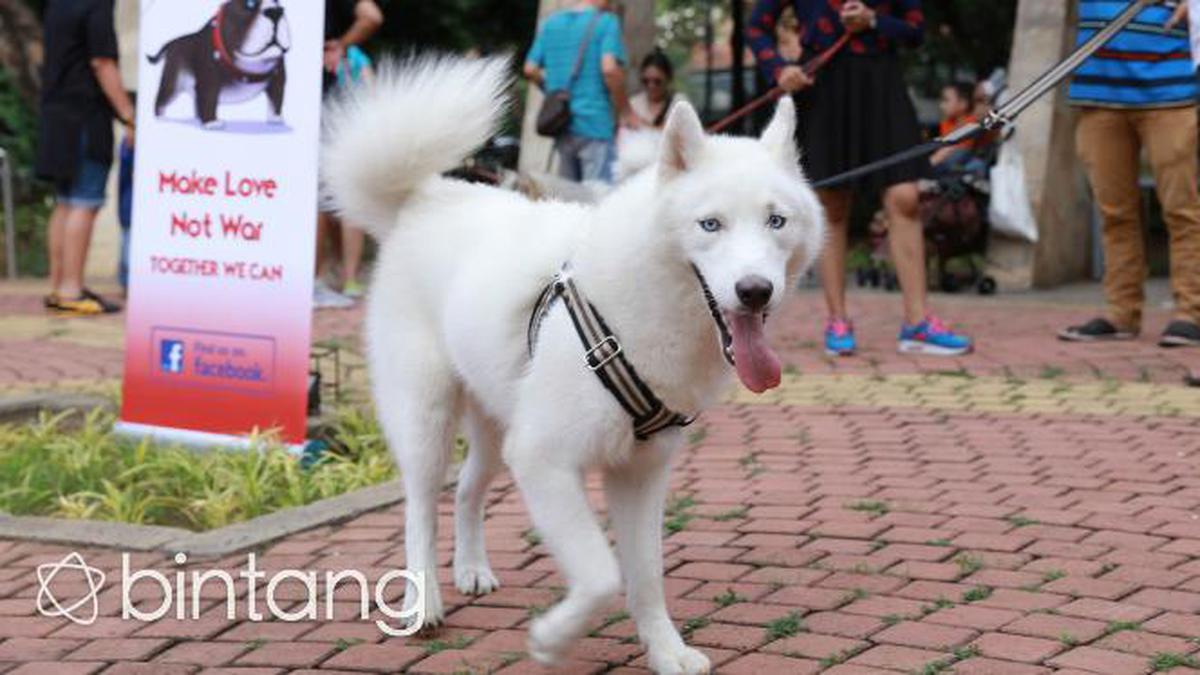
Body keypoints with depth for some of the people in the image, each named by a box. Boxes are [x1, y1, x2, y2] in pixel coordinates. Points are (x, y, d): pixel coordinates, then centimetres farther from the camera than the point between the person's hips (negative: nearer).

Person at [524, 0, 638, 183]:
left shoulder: (551, 22, 13)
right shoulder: (606, 22, -6)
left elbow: (530, 69, 11)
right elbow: (609, 68, -17)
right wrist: (625, 111, -7)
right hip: (595, 123, -6)